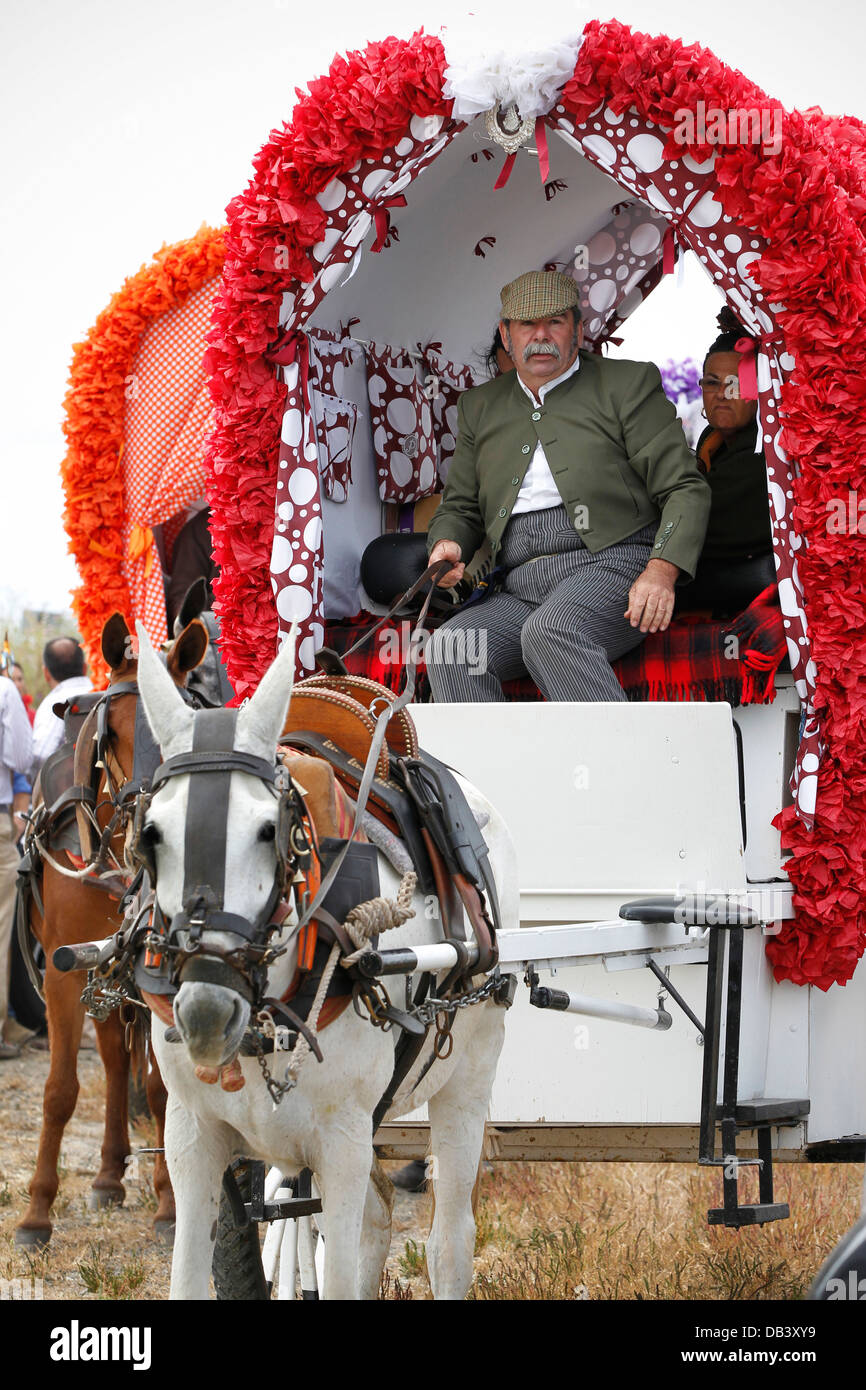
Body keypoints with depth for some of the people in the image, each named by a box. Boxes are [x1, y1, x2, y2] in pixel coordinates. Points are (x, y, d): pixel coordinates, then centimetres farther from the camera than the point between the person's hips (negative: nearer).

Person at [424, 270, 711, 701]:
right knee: (450, 649, -26)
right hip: (520, 591, 4)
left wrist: (662, 570, -14)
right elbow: (460, 508, 30)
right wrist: (446, 545, 4)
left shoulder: (628, 384, 11)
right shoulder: (481, 406, 25)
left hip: (609, 567, -4)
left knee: (549, 633, -37)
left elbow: (686, 490, 4)